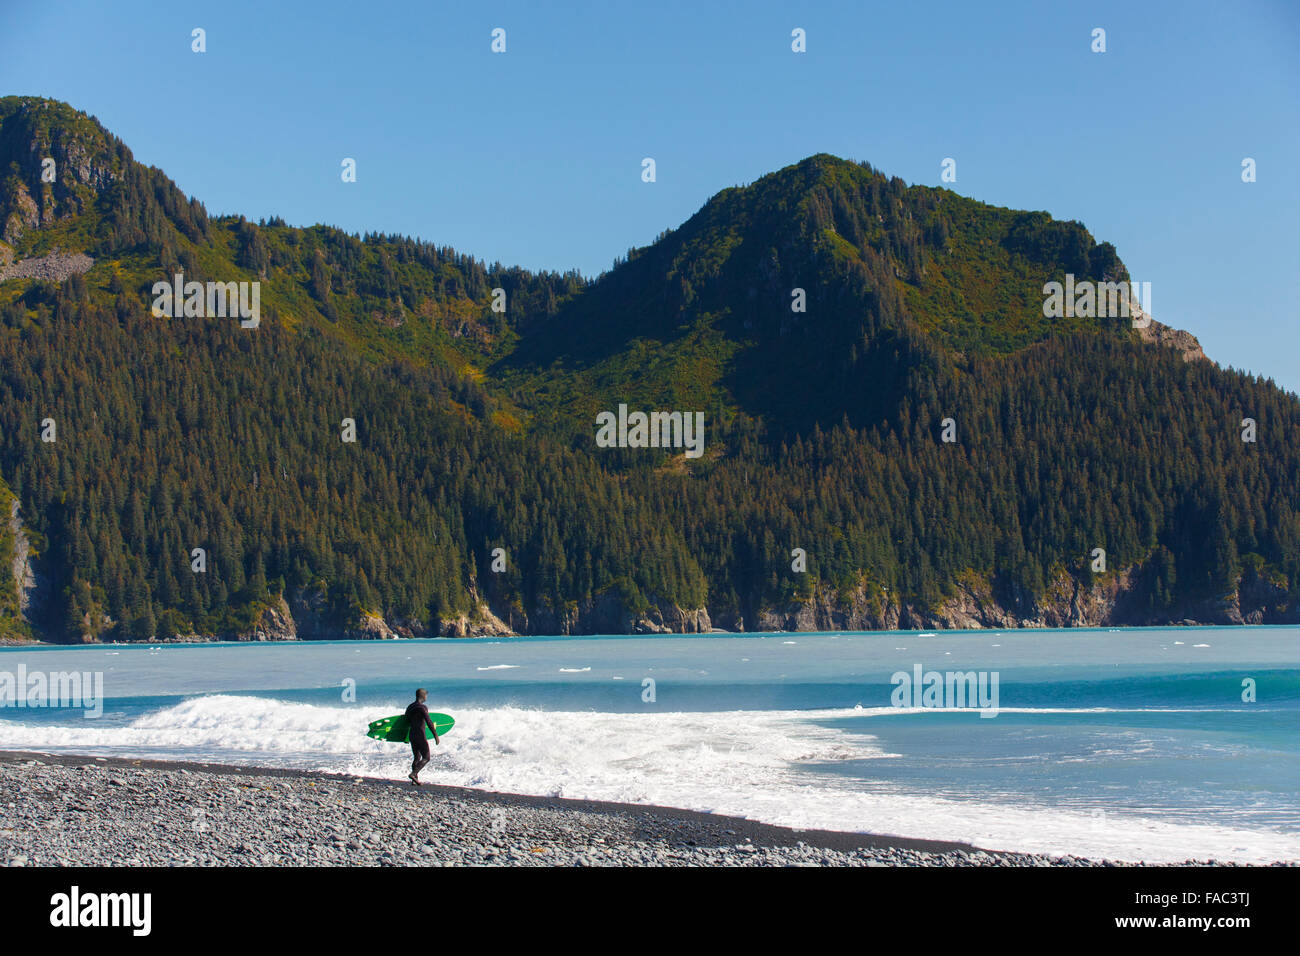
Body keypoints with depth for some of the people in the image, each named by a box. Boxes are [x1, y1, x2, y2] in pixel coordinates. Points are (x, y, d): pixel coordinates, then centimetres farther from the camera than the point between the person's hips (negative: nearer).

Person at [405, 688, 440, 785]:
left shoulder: (410, 707, 12)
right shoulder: (422, 707, -14)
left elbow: (407, 722, 19)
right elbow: (429, 722, -19)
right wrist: (436, 736, -18)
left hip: (412, 735, 8)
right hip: (420, 736, -8)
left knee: (417, 758, 14)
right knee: (426, 758, -1)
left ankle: (414, 780, 10)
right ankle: (413, 774, -16)